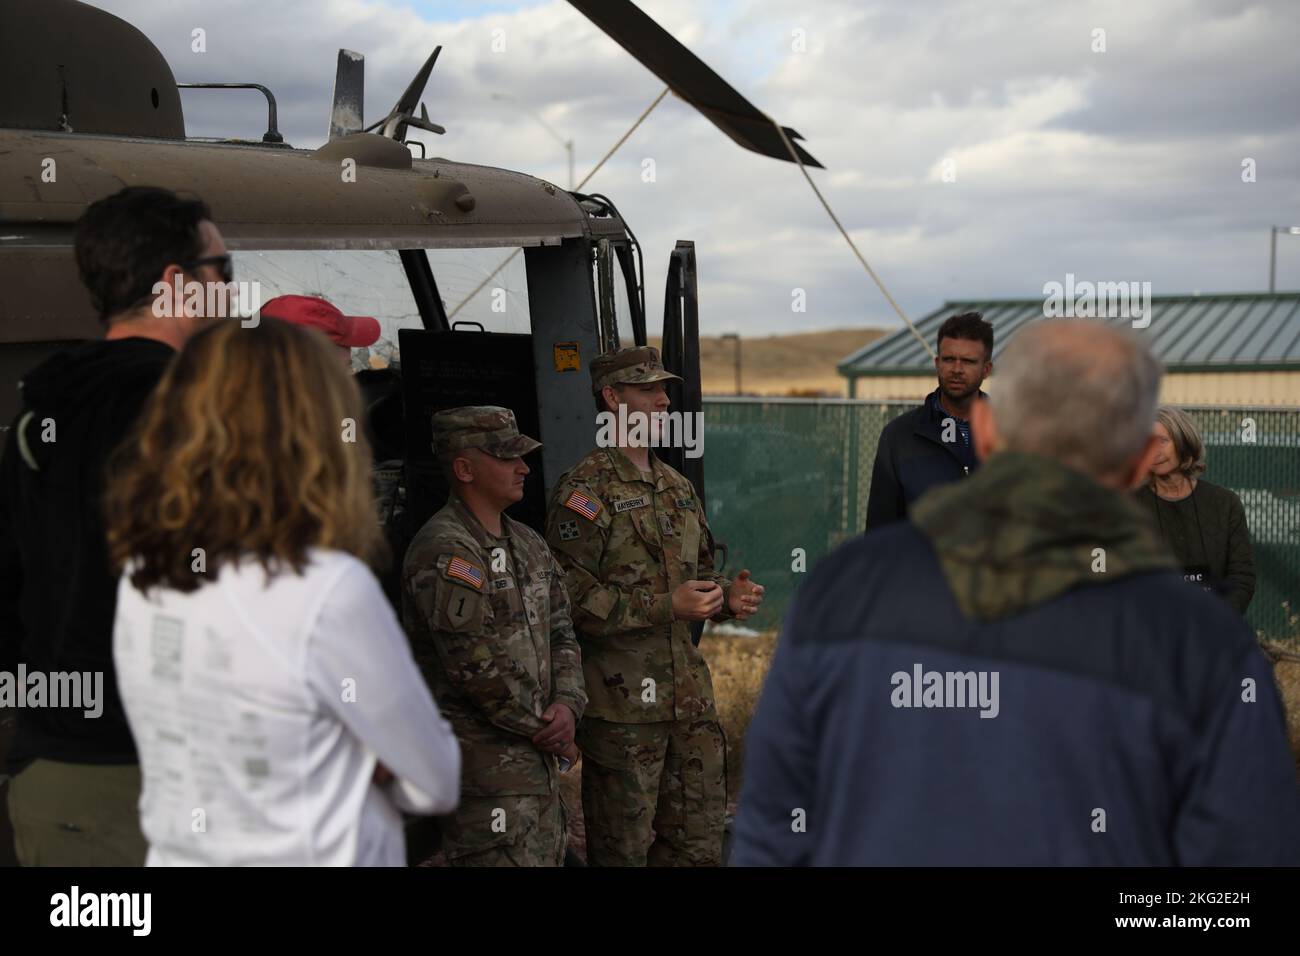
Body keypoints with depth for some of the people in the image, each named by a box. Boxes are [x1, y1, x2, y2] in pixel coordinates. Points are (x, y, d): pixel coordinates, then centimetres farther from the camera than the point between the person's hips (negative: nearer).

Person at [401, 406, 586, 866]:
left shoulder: (527, 544, 13)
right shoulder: (443, 552, -17)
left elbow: (561, 633, 14)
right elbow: (478, 668, -21)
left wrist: (567, 704, -5)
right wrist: (547, 732, -10)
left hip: (539, 762, 9)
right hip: (483, 771, -9)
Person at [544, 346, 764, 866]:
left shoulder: (677, 487, 15)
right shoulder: (584, 491, -11)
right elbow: (571, 598, -20)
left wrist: (728, 595, 4)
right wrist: (667, 606, -20)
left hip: (689, 698, 8)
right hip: (621, 704, -7)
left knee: (699, 845, 14)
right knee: (623, 849, 4)